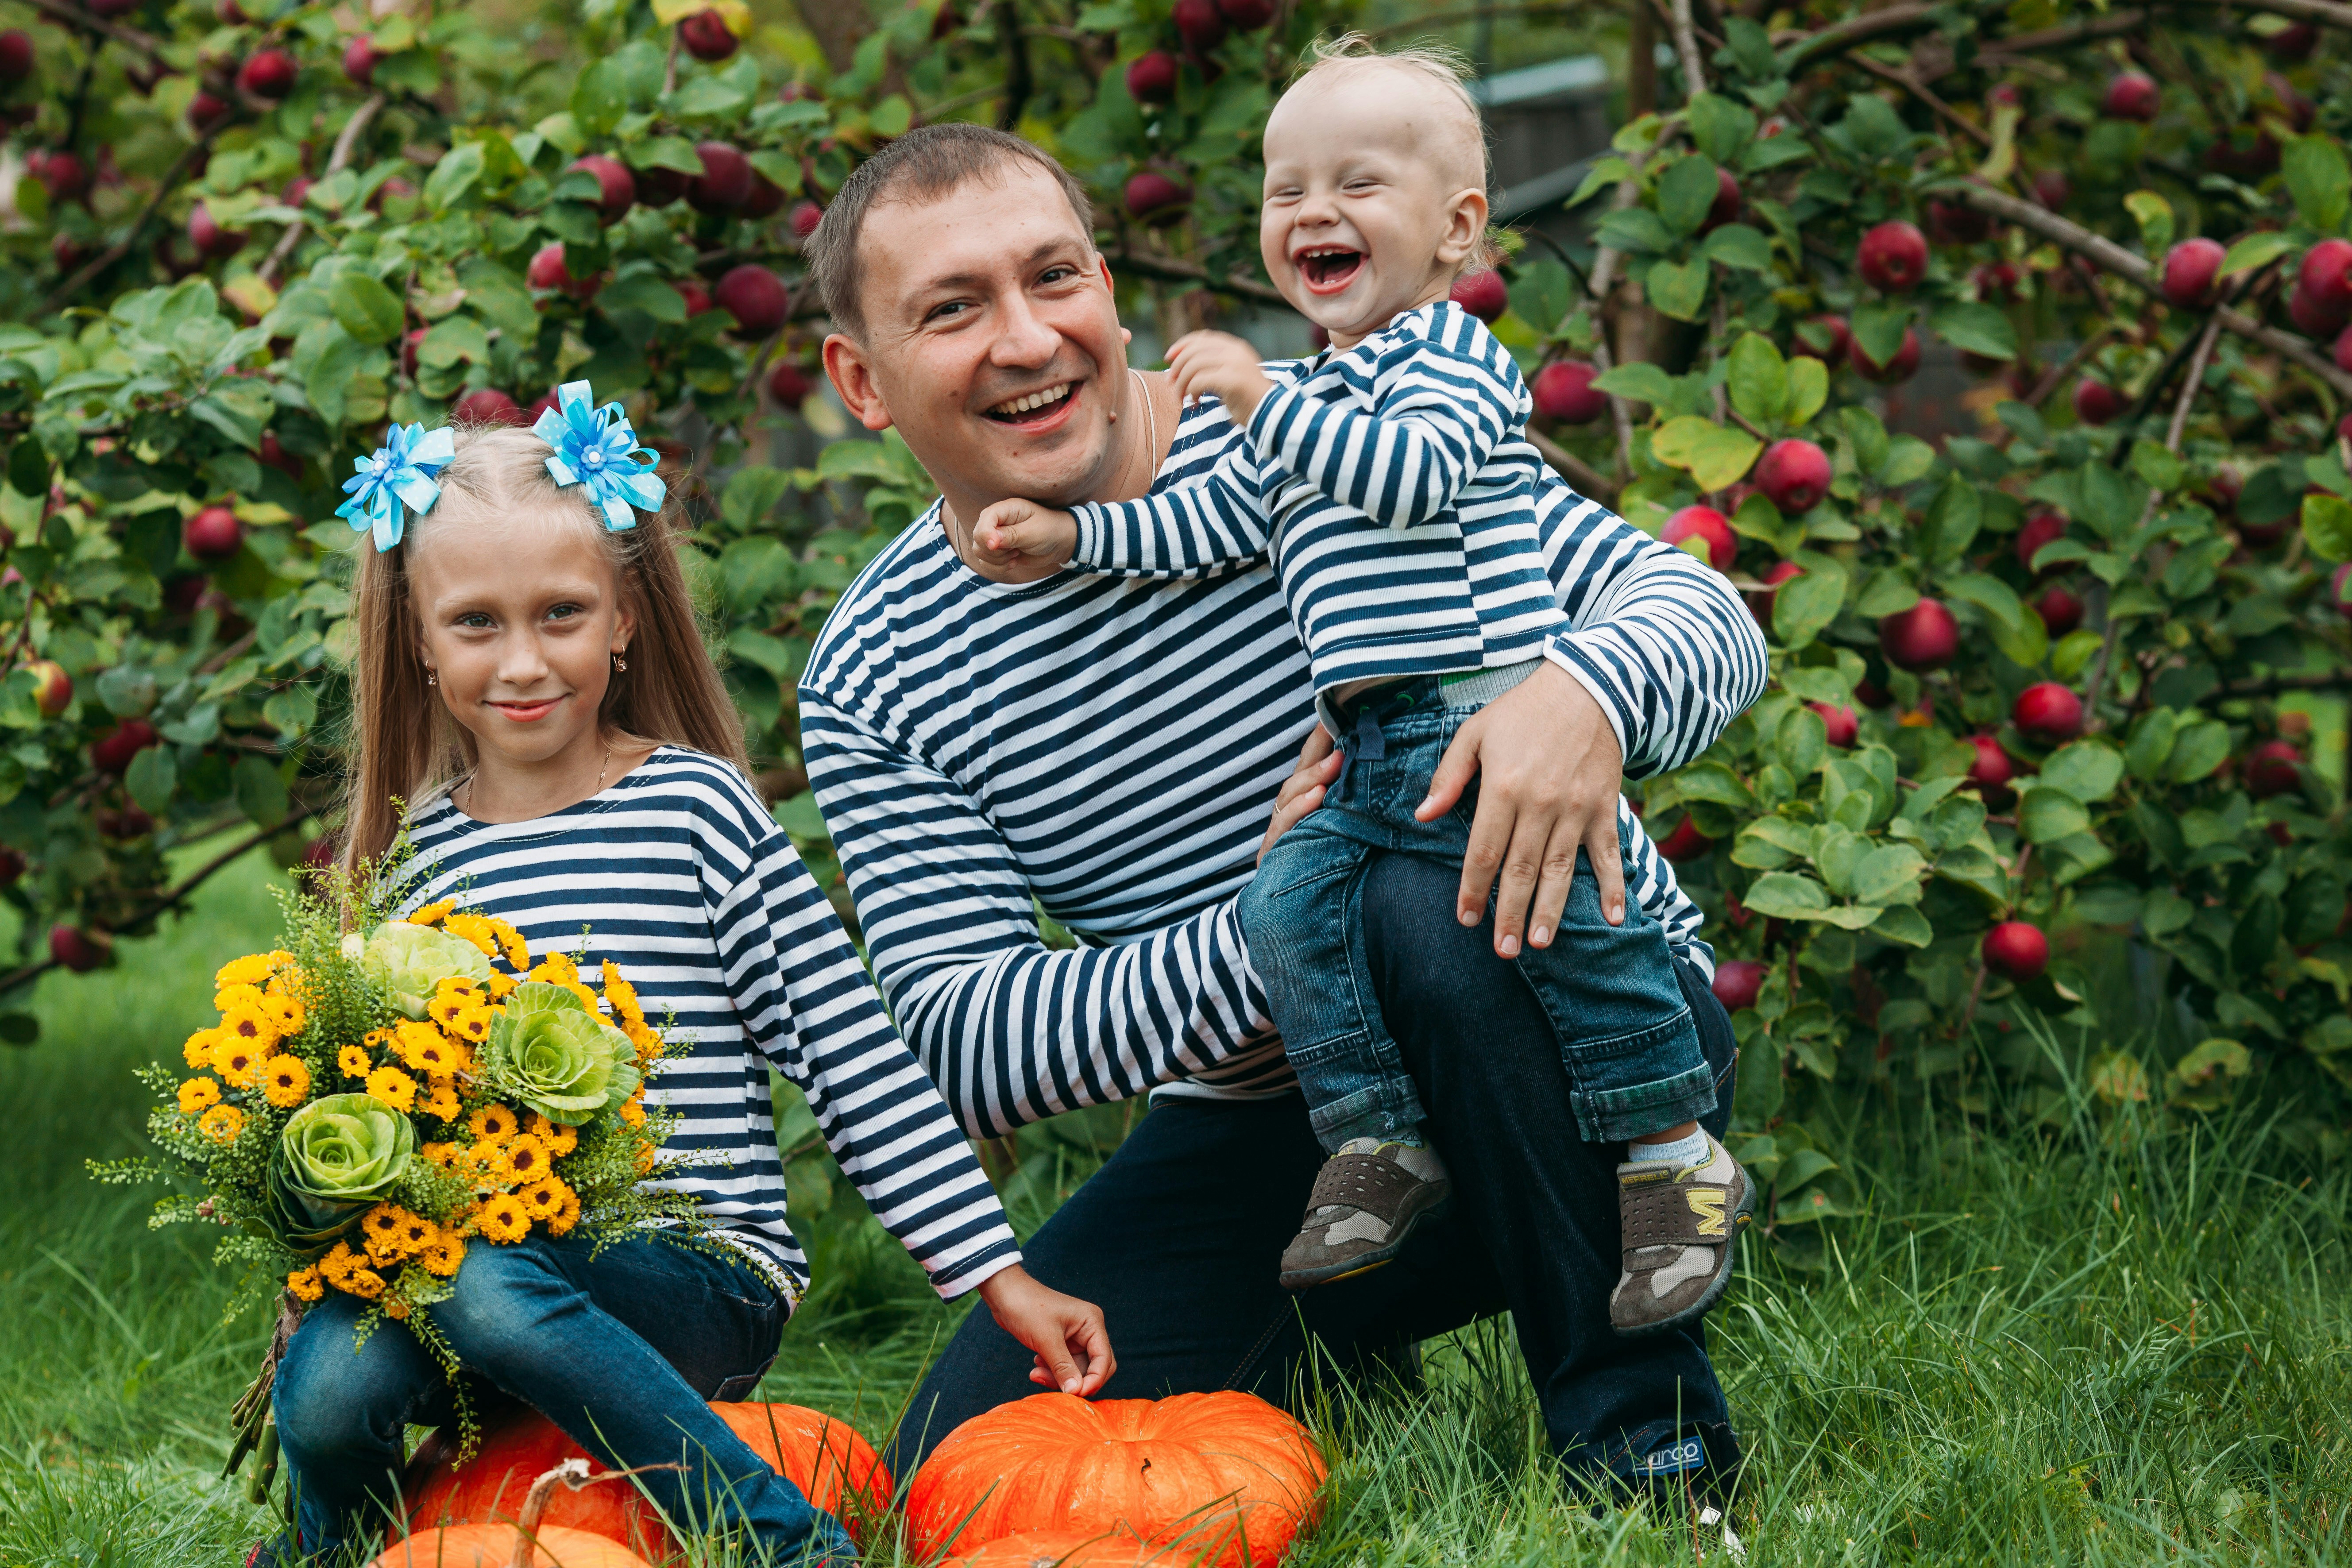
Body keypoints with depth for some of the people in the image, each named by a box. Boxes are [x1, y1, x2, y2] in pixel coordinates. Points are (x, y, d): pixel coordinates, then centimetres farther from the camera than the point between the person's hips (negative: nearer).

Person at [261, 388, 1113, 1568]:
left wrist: (1001, 1280, -4)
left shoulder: (696, 809, 1)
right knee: (332, 1386, -29)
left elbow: (859, 1060, -1)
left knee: (493, 1284, -36)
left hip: (709, 1281, -3)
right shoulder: (416, 859, 12)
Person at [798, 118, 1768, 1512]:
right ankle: (1318, 1374, 14)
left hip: (1586, 1044, -2)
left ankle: (1655, 1443, -18)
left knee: (1438, 902, -36)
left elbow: (1702, 608, -14)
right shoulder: (873, 687, -3)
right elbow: (966, 1052, -12)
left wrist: (1588, 692, -40)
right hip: (1257, 1139, 3)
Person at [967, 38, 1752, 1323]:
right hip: (1375, 756, 8)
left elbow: (1415, 472, -23)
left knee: (1566, 919, -15)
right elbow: (1214, 522, 31)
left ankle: (1678, 1158, -4)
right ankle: (1381, 1145, -1)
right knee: (1287, 903, -7)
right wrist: (1072, 537, 24)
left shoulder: (1449, 356, -3)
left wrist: (1266, 398, -24)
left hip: (1493, 714, -8)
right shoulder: (1310, 402, 24)